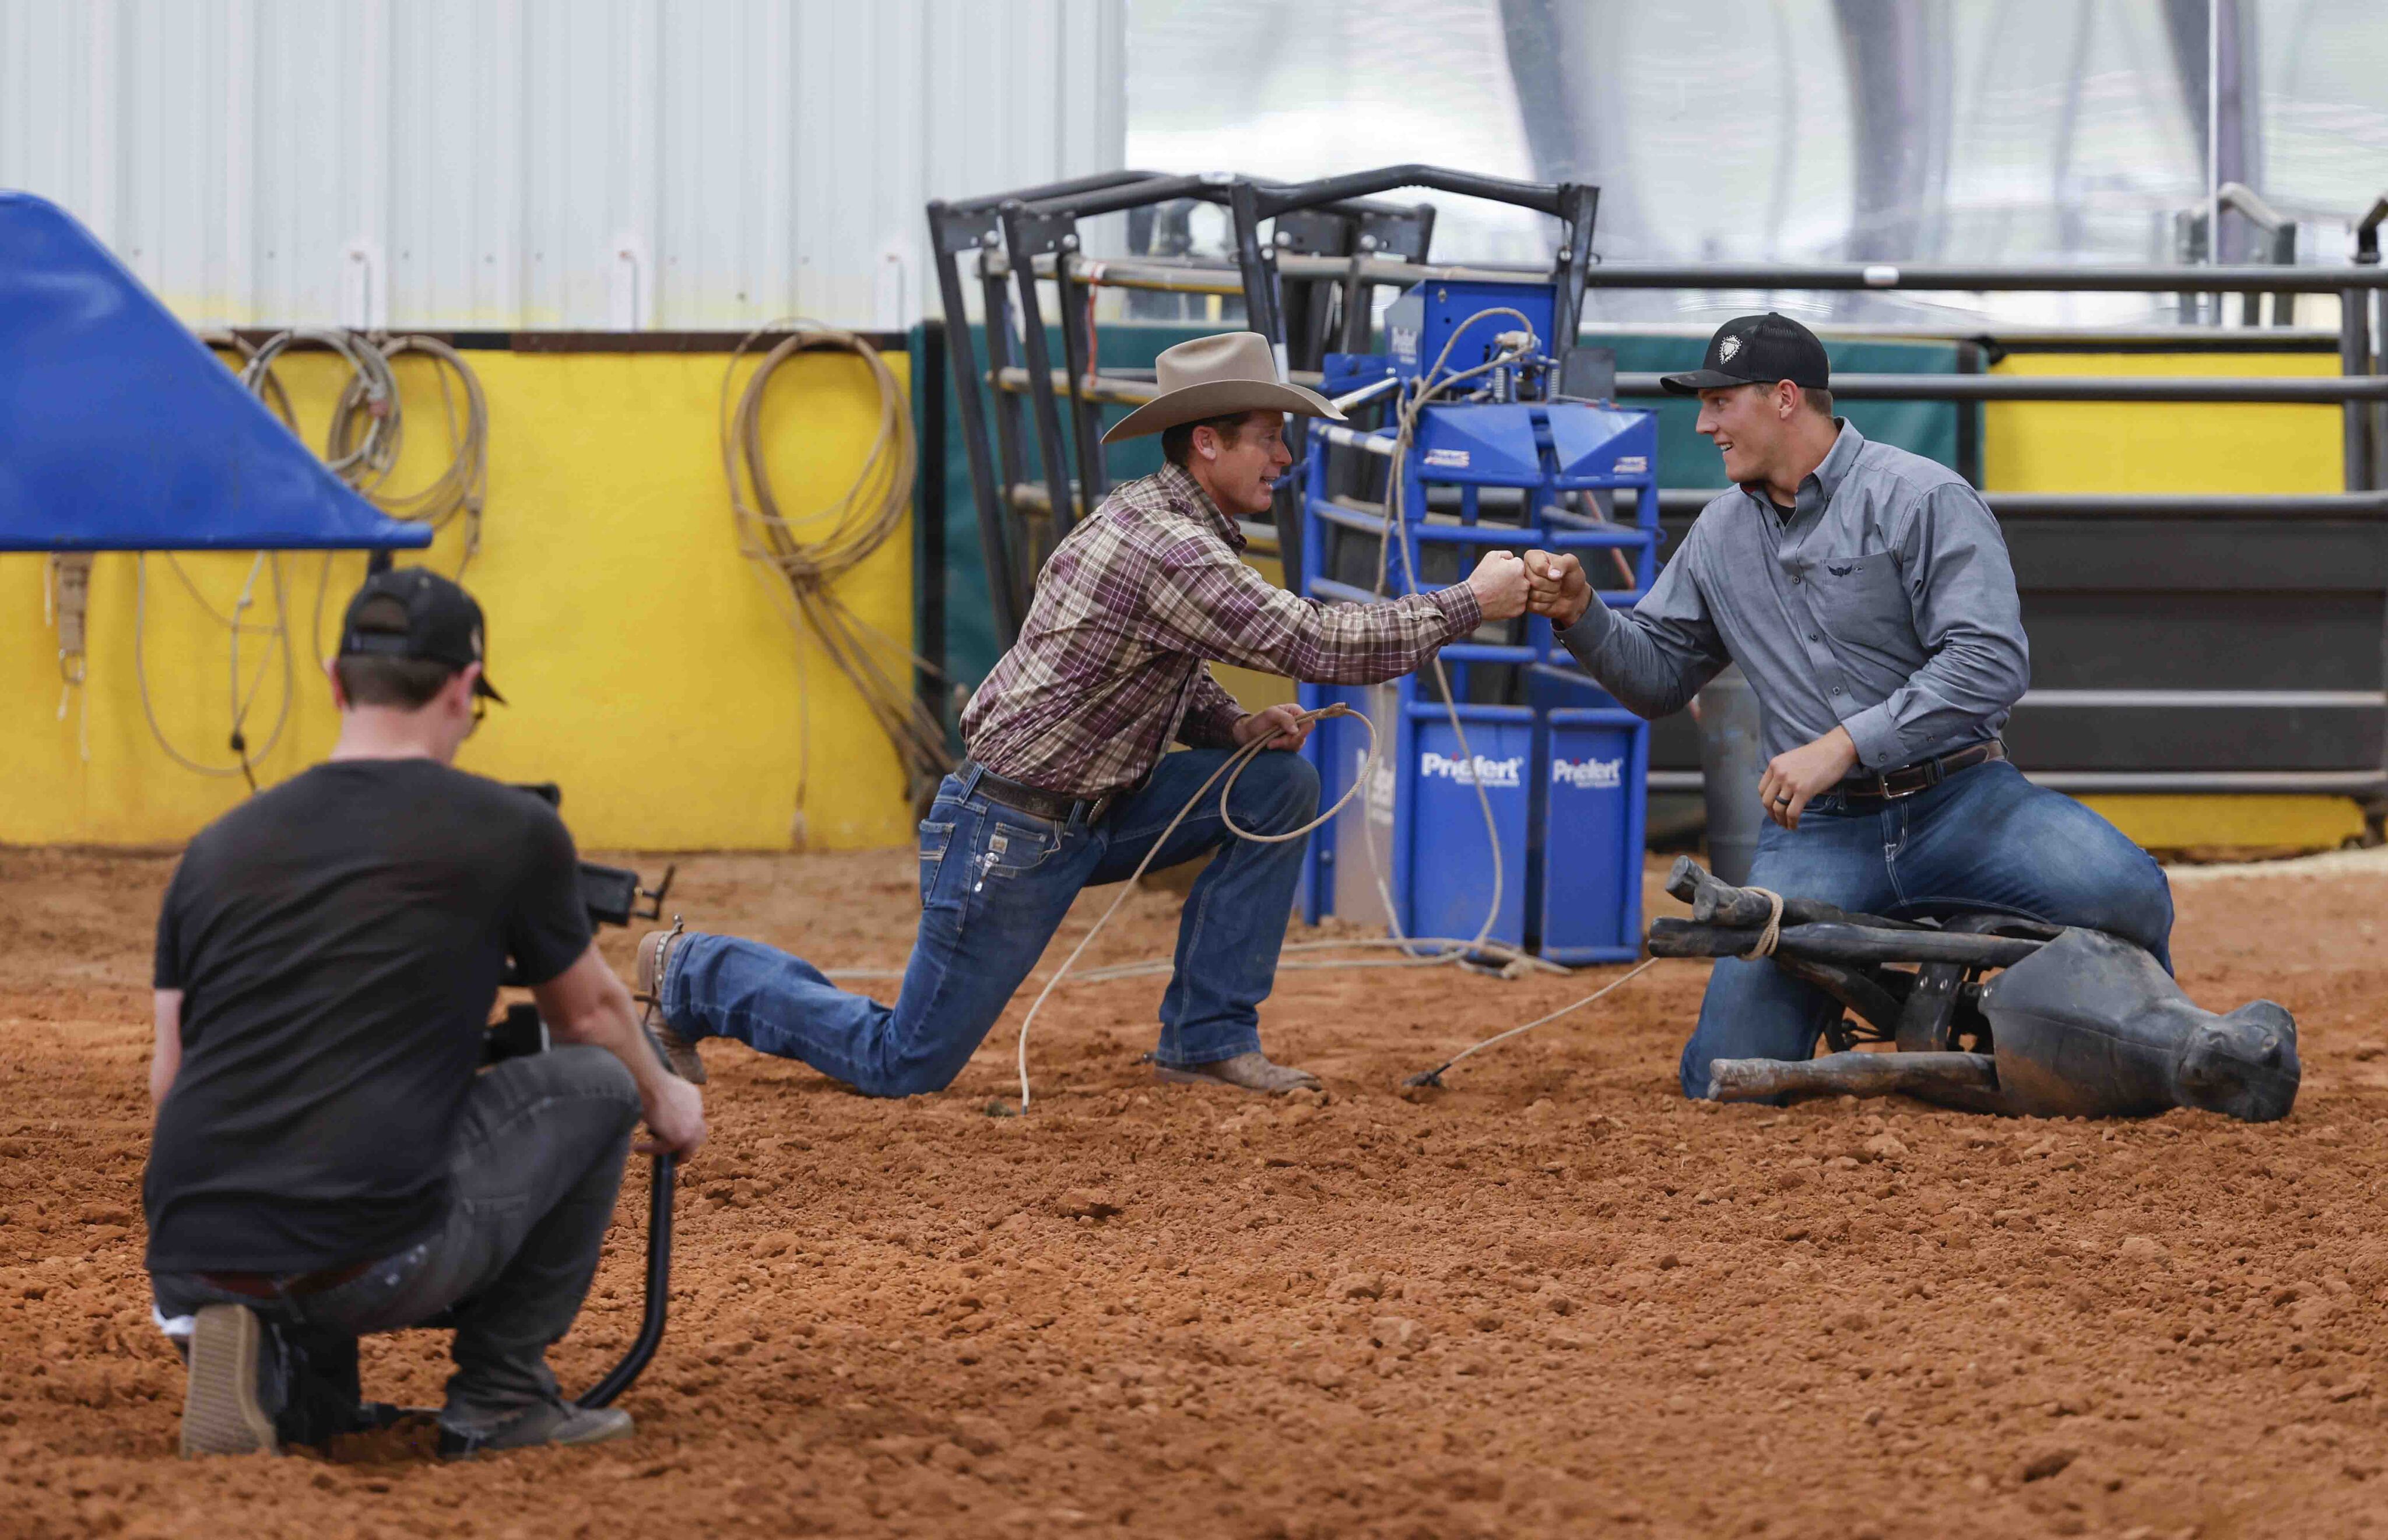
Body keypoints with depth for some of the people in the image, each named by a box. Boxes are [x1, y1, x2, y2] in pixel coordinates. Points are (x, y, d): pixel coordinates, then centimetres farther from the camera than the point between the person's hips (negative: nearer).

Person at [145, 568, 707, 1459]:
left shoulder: (219, 847, 13)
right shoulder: (511, 830, 3)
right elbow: (590, 1015, 21)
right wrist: (663, 1100, 44)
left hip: (190, 1268, 4)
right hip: (366, 1267, -4)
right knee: (594, 1081, 18)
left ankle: (272, 1359, 6)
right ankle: (499, 1398, 15)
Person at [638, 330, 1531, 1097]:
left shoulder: (1160, 518, 6)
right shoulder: (1165, 549, -26)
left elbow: (1170, 676, 19)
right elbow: (1318, 645, -29)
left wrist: (1232, 726, -1)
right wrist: (1471, 604, -21)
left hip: (1089, 811, 10)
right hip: (1011, 834, -10)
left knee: (1282, 786, -1)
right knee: (905, 1067, -2)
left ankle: (1207, 1039, 3)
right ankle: (694, 979, 16)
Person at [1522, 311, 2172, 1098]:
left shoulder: (1923, 499, -6)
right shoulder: (1720, 534, 14)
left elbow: (1990, 663, -17)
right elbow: (1658, 676, 19)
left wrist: (1843, 745, -22)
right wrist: (1581, 616, -1)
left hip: (1956, 802, -4)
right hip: (1816, 831, 4)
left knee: (2121, 891, -31)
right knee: (1726, 1076, -13)